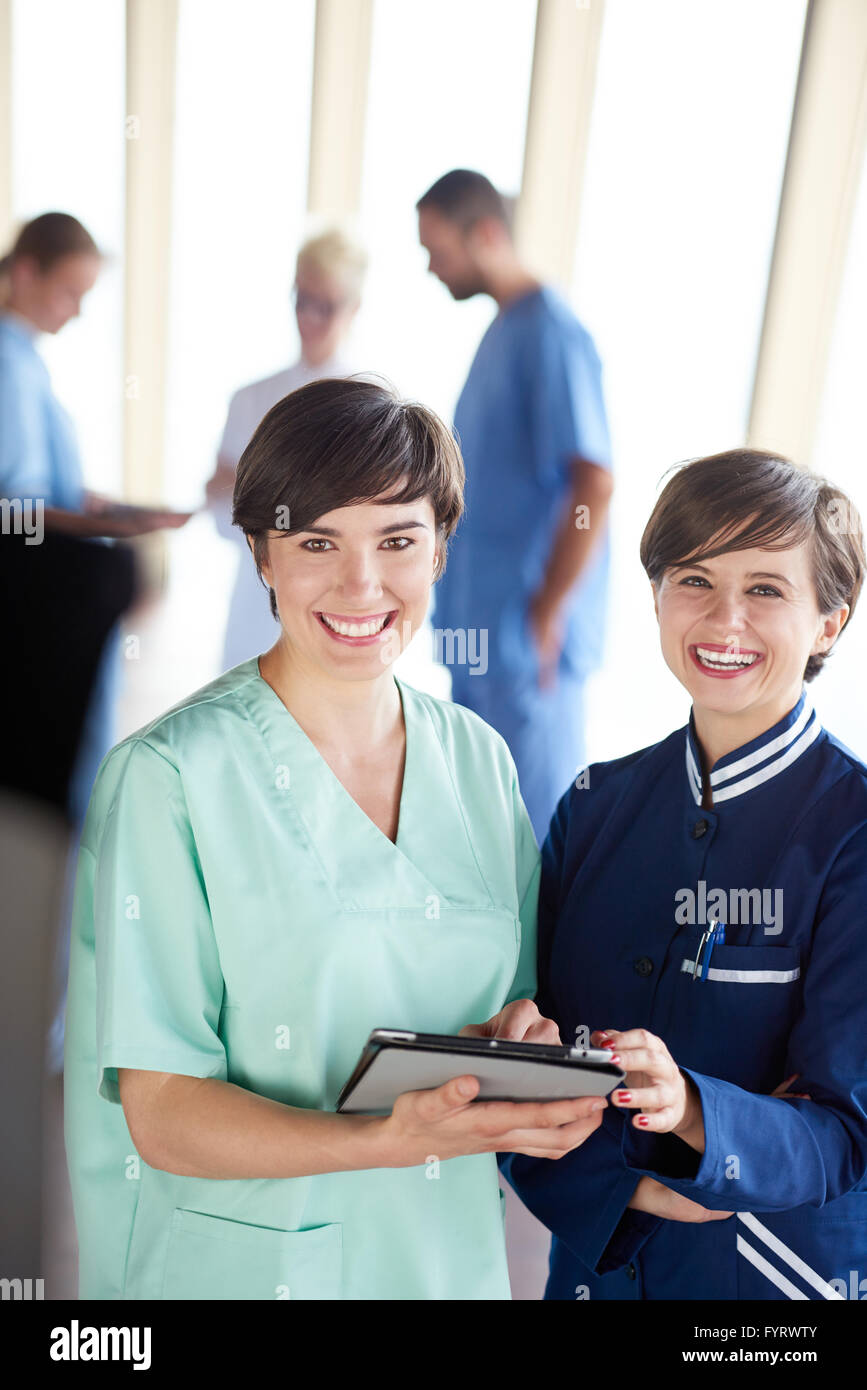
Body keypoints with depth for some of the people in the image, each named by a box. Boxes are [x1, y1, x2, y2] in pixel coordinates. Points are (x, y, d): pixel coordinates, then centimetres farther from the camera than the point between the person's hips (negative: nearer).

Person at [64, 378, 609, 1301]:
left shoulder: (479, 760, -2)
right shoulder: (169, 774, -17)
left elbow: (515, 996, 8)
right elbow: (163, 1116, -17)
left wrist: (524, 1034, -14)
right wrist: (392, 1139, -31)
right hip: (244, 1264, -4)